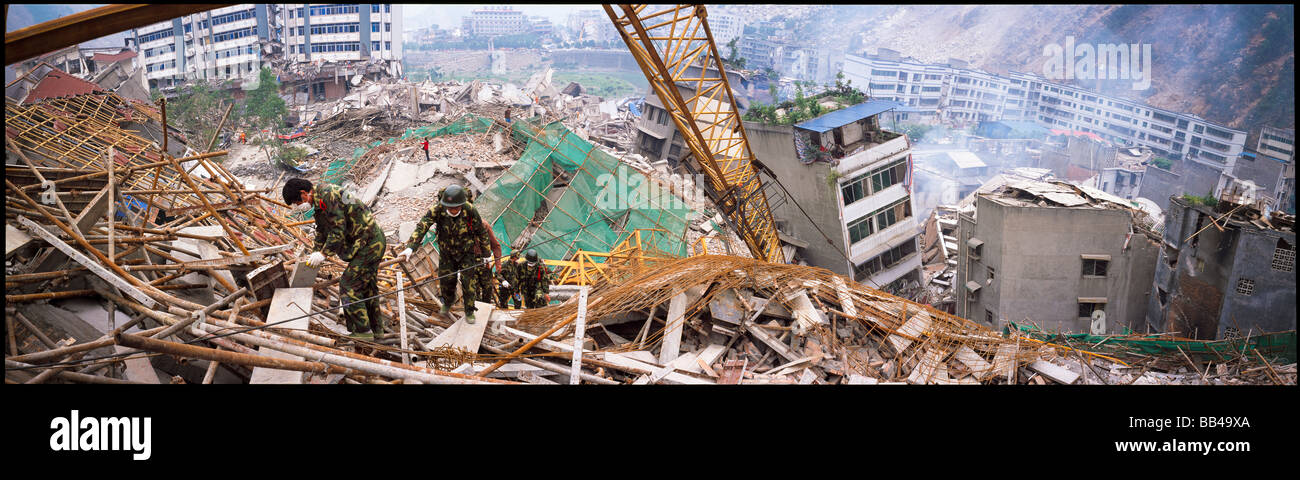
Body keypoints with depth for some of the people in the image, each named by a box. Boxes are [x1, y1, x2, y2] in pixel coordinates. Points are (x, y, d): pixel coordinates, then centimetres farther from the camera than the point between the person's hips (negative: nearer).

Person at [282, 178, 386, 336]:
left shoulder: (327, 195, -18)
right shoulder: (320, 201, 15)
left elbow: (338, 230, -21)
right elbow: (322, 231, 26)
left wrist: (323, 253, -13)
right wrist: (315, 253, 17)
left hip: (368, 244, -10)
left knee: (348, 286, -7)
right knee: (368, 287, 16)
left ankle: (363, 331, -3)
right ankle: (376, 331, 25)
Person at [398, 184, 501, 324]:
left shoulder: (470, 210, -26)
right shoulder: (437, 209, -26)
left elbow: (482, 232, -12)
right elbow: (421, 227, -34)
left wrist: (486, 256, -4)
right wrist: (410, 247, -48)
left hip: (466, 252, -1)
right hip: (446, 252, 1)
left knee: (469, 281, -5)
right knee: (446, 281, 6)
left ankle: (469, 312, 13)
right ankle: (447, 304, 37)